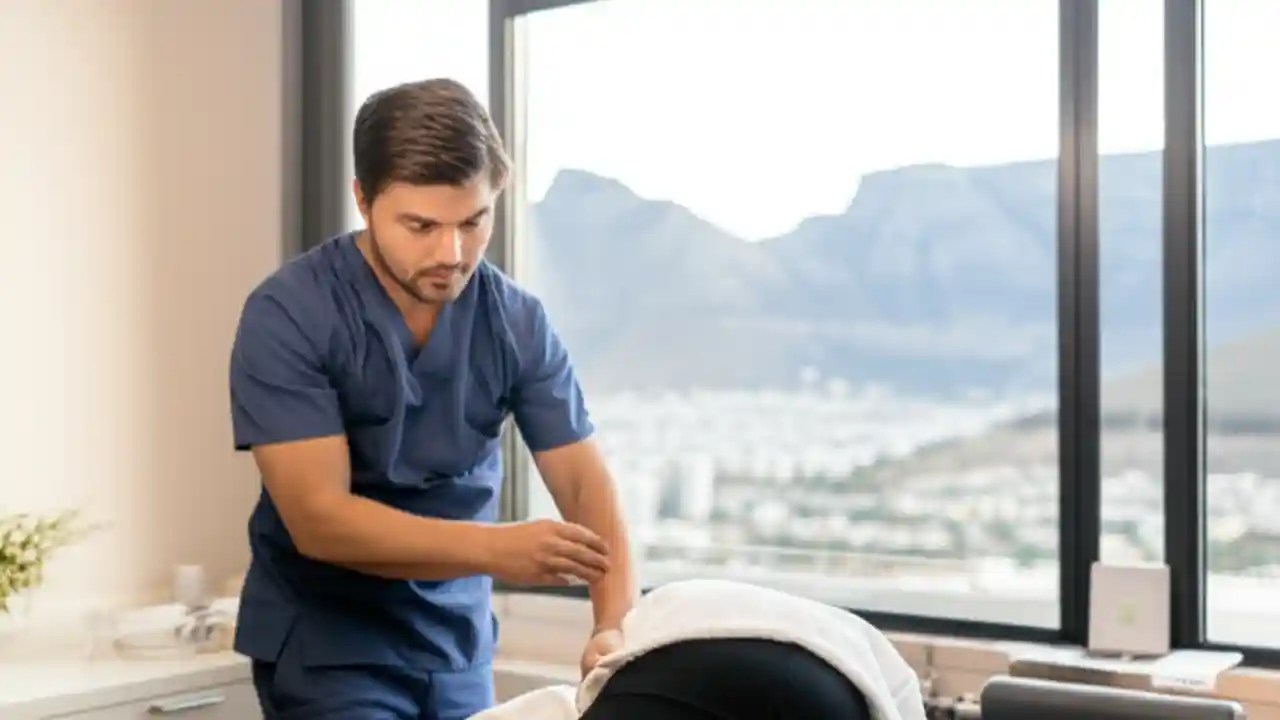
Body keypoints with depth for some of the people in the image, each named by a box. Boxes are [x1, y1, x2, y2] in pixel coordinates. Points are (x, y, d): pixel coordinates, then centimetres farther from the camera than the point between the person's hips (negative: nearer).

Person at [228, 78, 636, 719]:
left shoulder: (519, 322, -7)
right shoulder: (287, 315, -17)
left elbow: (584, 483, -8)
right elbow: (318, 518, -22)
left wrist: (616, 624, -25)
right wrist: (495, 549, -34)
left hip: (458, 646, 4)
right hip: (325, 646, -3)